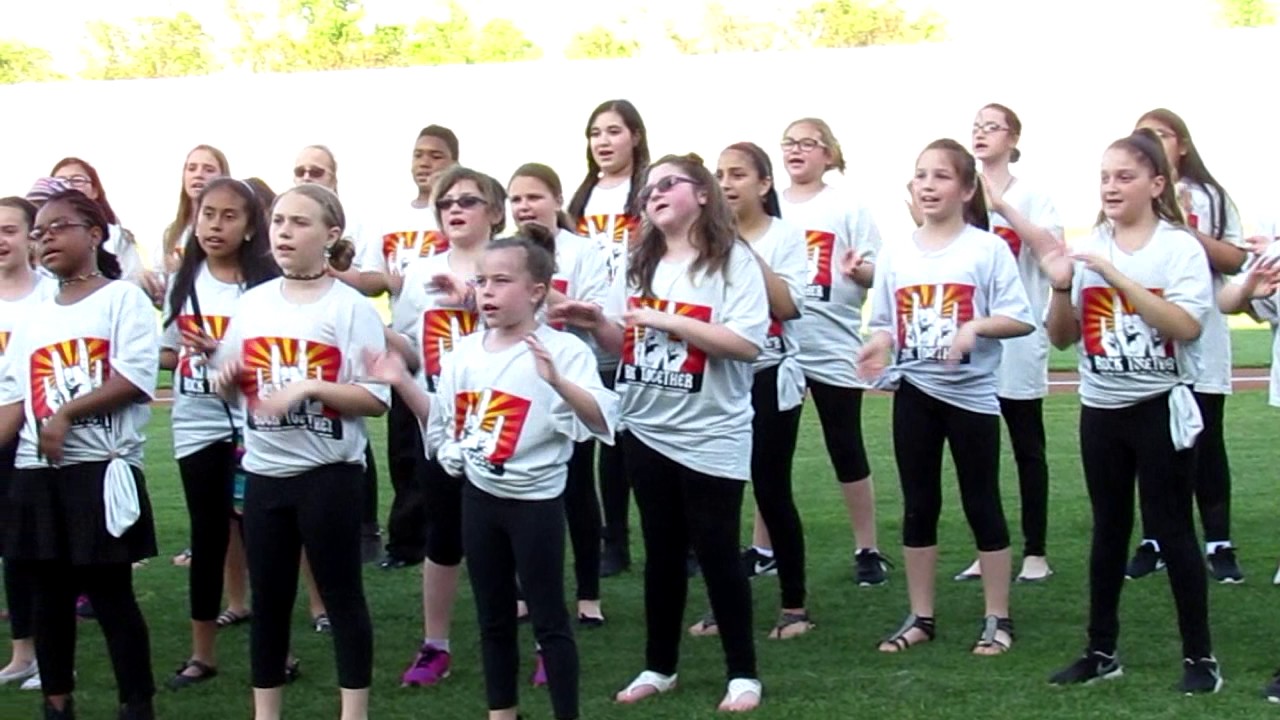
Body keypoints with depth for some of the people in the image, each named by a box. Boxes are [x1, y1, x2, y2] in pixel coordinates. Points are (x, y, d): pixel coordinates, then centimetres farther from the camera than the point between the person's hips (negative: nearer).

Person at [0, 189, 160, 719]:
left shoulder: (122, 298, -1)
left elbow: (137, 380, -11)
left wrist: (66, 414, -16)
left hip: (101, 466, -5)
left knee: (110, 592, -4)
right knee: (50, 592, 9)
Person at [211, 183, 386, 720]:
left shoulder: (352, 308, -7)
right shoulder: (252, 304, 7)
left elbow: (376, 399, -11)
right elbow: (230, 391, 15)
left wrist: (310, 387, -21)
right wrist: (227, 379, -7)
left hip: (329, 473, -5)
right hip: (264, 472, 5)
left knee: (341, 596, 3)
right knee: (268, 599, 11)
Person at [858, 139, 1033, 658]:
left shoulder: (988, 249, -7)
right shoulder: (896, 256, 5)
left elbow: (1021, 319, -9)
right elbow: (884, 323, 8)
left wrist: (974, 327, -24)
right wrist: (880, 343, -13)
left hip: (970, 393, -4)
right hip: (914, 391, 4)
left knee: (981, 504, 3)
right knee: (918, 506, 9)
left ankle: (997, 618, 12)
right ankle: (920, 617, 19)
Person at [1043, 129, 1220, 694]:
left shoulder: (1180, 247, -8)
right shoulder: (1088, 250, 5)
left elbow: (1186, 326, -22)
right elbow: (1061, 338, 7)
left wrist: (1117, 276, -25)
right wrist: (1061, 288, -13)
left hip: (1161, 408, -4)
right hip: (1101, 410, 4)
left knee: (1172, 530, -1)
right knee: (1109, 530, 12)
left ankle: (1200, 656, 6)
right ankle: (1101, 651, 19)